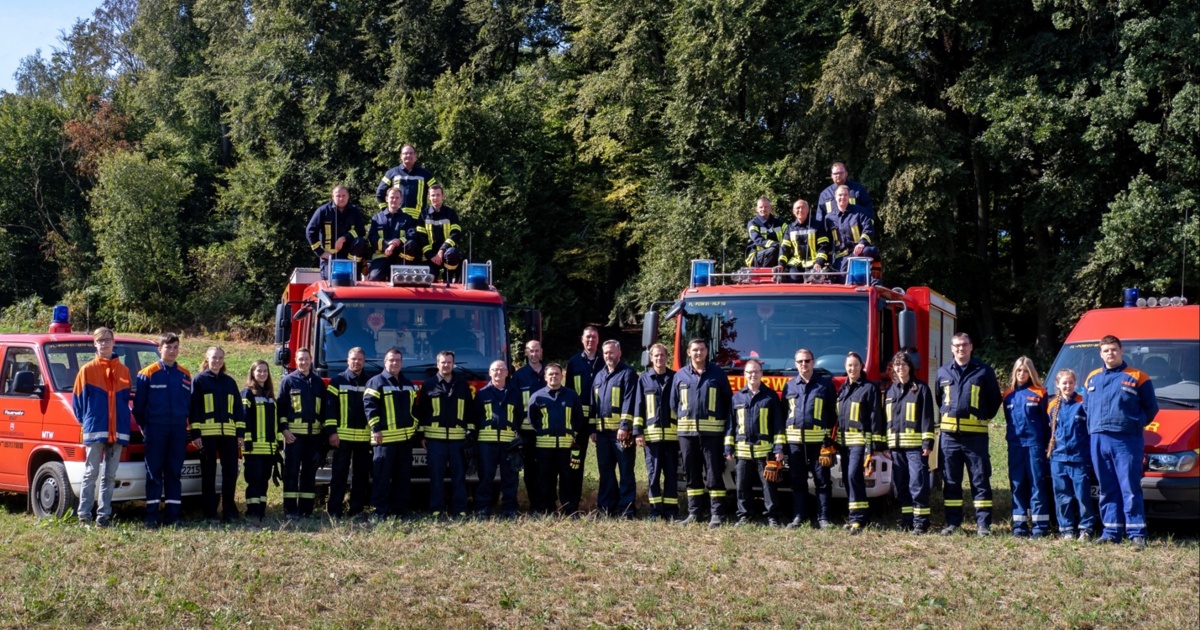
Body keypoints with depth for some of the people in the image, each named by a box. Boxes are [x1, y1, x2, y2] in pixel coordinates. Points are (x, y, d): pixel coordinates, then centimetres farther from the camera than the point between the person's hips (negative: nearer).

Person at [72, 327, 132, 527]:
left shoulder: (124, 371, 11)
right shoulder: (87, 370, 2)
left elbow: (127, 400, 12)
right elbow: (78, 401, 4)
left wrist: (124, 422, 3)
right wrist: (85, 421, 2)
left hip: (117, 431, 3)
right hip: (95, 429, -3)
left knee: (109, 475, 5)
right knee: (91, 473, -3)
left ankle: (104, 515, 8)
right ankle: (84, 515, -1)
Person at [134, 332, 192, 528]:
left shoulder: (185, 375, 10)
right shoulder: (148, 373, -2)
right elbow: (138, 403, 0)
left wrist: (188, 427, 8)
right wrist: (143, 426, -1)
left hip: (178, 431, 4)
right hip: (155, 429, -4)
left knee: (174, 473, 6)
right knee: (154, 473, -2)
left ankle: (173, 515, 9)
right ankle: (151, 516, -2)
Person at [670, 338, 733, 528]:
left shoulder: (718, 374, 5)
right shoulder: (680, 375, 10)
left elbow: (728, 401, 6)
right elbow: (674, 403, 15)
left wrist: (727, 428, 0)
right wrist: (680, 423, 7)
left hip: (712, 432, -2)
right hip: (687, 432, 3)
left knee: (714, 474, -3)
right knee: (692, 475, 7)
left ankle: (716, 515, 0)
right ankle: (694, 513, 12)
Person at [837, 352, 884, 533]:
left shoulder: (869, 388, -4)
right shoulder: (842, 389, 17)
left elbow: (875, 417, -8)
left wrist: (874, 445, -13)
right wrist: (834, 441, 14)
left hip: (860, 440, -7)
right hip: (843, 441, 7)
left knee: (854, 476, -17)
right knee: (847, 478, 7)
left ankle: (858, 518, -16)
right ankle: (855, 517, 15)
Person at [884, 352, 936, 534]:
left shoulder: (920, 388, 0)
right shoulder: (890, 391, 16)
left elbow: (927, 417, -5)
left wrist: (927, 442, -11)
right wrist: (884, 443, 14)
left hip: (915, 445, -6)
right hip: (896, 445, 6)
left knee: (918, 484, -9)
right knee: (901, 485, 8)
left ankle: (921, 523, -5)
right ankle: (907, 521, 15)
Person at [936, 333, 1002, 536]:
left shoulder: (983, 371, 2)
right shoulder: (943, 372, 11)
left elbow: (995, 399, 9)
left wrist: (984, 418, 6)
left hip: (976, 435, -3)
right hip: (949, 435, 3)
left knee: (980, 480, -1)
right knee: (950, 481, 7)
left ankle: (983, 524, 2)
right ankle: (952, 522, 14)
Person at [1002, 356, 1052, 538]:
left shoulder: (1039, 394, 2)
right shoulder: (1009, 395, 12)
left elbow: (1045, 421, 1)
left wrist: (1047, 444, -4)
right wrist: (1009, 437, 10)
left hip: (1034, 444, -4)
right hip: (1015, 445, 4)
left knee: (1038, 484, -4)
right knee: (1017, 485, 5)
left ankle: (1040, 526, -3)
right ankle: (1019, 525, 9)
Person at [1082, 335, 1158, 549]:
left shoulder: (1137, 377, 3)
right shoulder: (1092, 378, 16)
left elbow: (1151, 408, 8)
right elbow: (1085, 406, 25)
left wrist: (1136, 424, 2)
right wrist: (1093, 426, 13)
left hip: (1126, 441, -4)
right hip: (1098, 441, 4)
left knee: (1130, 489, -8)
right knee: (1107, 490, 7)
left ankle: (1137, 533, -6)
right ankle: (1111, 531, 12)